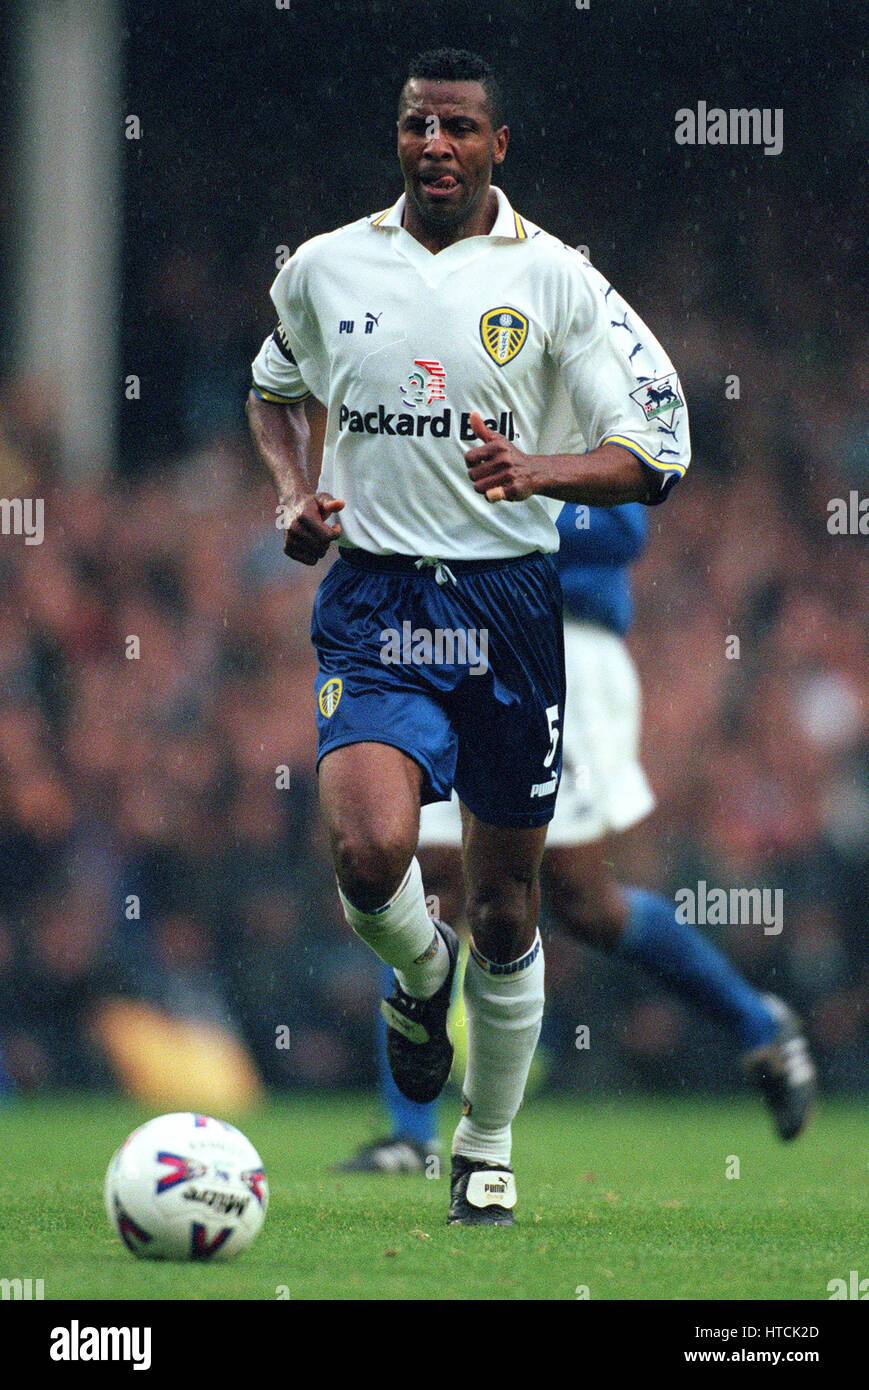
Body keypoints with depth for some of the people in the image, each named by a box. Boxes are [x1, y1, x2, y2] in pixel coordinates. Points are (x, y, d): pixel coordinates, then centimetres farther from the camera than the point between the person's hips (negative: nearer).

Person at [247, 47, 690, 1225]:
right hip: (373, 598, 1)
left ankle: (487, 1151, 26)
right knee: (370, 852, -24)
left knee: (504, 906, 7)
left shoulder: (554, 279, -4)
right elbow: (273, 394, 25)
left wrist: (537, 471, -24)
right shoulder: (325, 268, 5)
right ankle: (420, 973, 13)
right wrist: (294, 490, 5)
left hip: (511, 600, -1)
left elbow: (654, 455, -6)